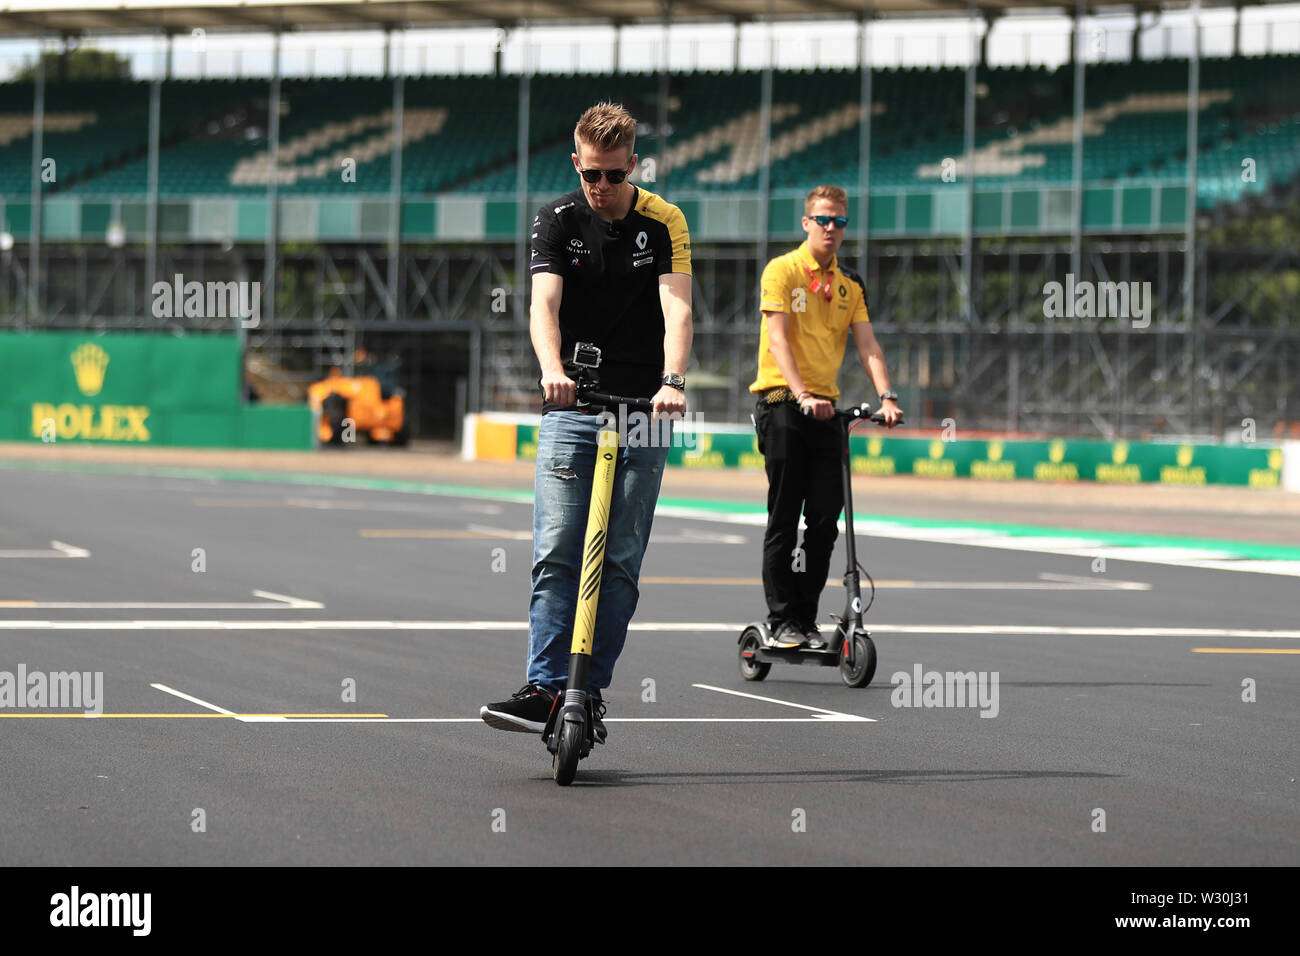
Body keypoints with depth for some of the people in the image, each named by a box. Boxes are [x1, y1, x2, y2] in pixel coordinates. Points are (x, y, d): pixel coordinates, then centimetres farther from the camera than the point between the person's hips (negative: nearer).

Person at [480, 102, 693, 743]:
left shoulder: (663, 223, -1)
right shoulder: (557, 221, 0)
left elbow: (677, 309, -12)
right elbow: (544, 304, -13)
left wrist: (672, 381, -30)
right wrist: (552, 369, -33)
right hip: (571, 407, 0)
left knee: (620, 562, 0)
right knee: (556, 555, -9)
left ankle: (591, 694, 5)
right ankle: (545, 689, -13)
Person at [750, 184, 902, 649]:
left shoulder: (850, 285, 14)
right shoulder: (782, 271, -3)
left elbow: (867, 343, 4)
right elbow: (778, 338, -14)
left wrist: (886, 396, -13)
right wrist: (802, 394, -27)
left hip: (826, 408, 5)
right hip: (781, 402, -5)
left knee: (826, 517, 0)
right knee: (784, 519, -3)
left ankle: (806, 619, 8)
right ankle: (781, 620, 2)